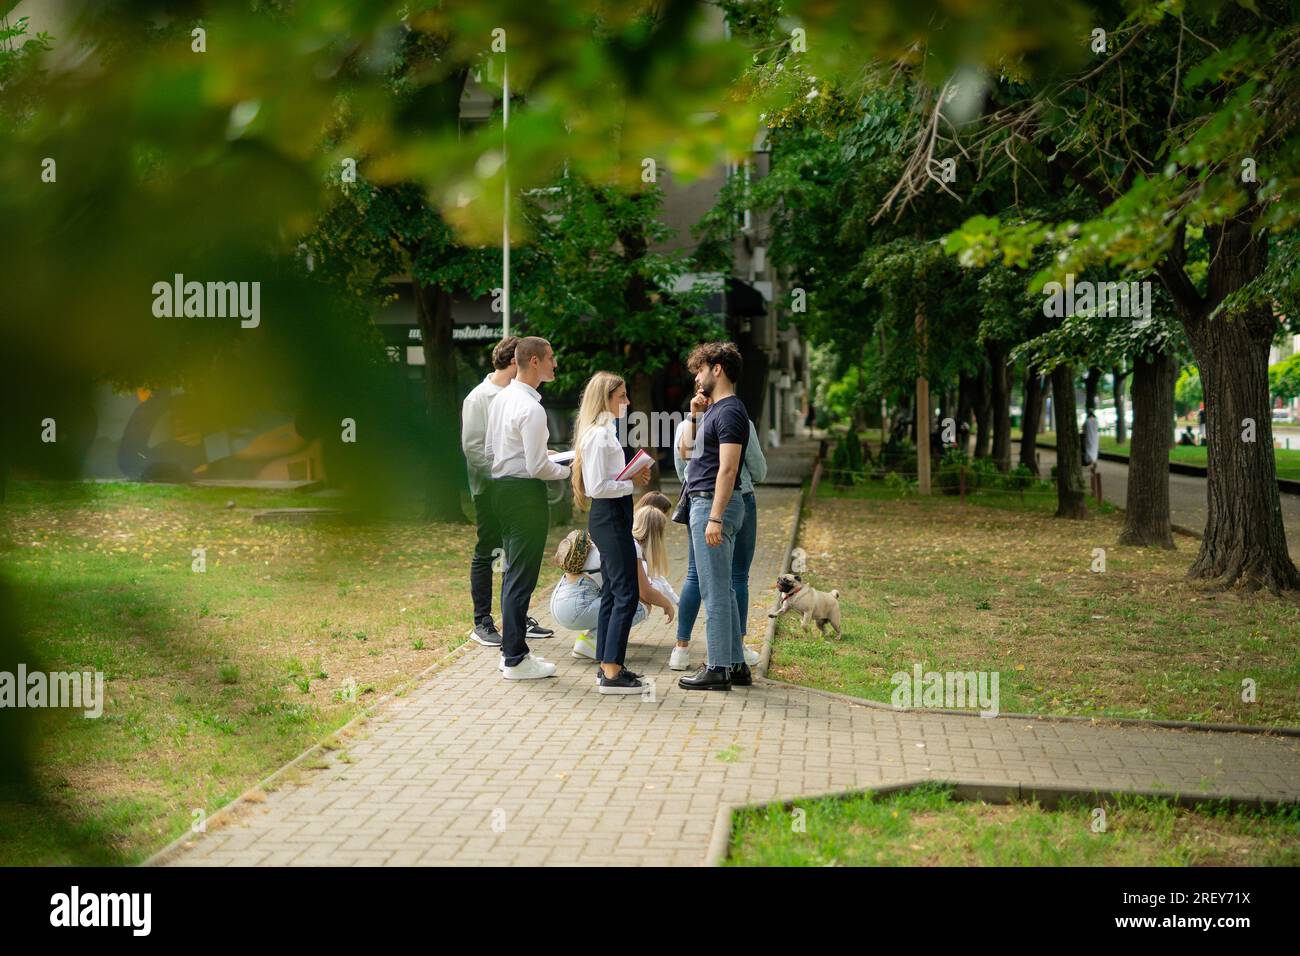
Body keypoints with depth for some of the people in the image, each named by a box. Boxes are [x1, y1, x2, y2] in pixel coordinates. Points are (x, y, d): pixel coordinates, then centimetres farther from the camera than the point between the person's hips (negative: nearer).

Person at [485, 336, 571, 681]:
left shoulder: (500, 399, 10)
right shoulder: (531, 408, -19)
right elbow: (537, 468, -21)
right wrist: (568, 469, -4)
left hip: (501, 485, 10)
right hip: (525, 493, -10)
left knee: (513, 572, 18)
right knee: (522, 577, -4)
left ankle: (511, 650, 26)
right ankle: (516, 660, 1)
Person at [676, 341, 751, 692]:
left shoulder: (729, 412, -15)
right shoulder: (714, 410, 17)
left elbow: (728, 468, -23)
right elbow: (688, 449, 30)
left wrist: (715, 518, -26)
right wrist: (694, 414, 19)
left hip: (713, 505, -11)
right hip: (704, 503, 11)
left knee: (714, 591, -7)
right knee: (722, 590, 13)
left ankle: (718, 669, -3)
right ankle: (735, 665, 18)